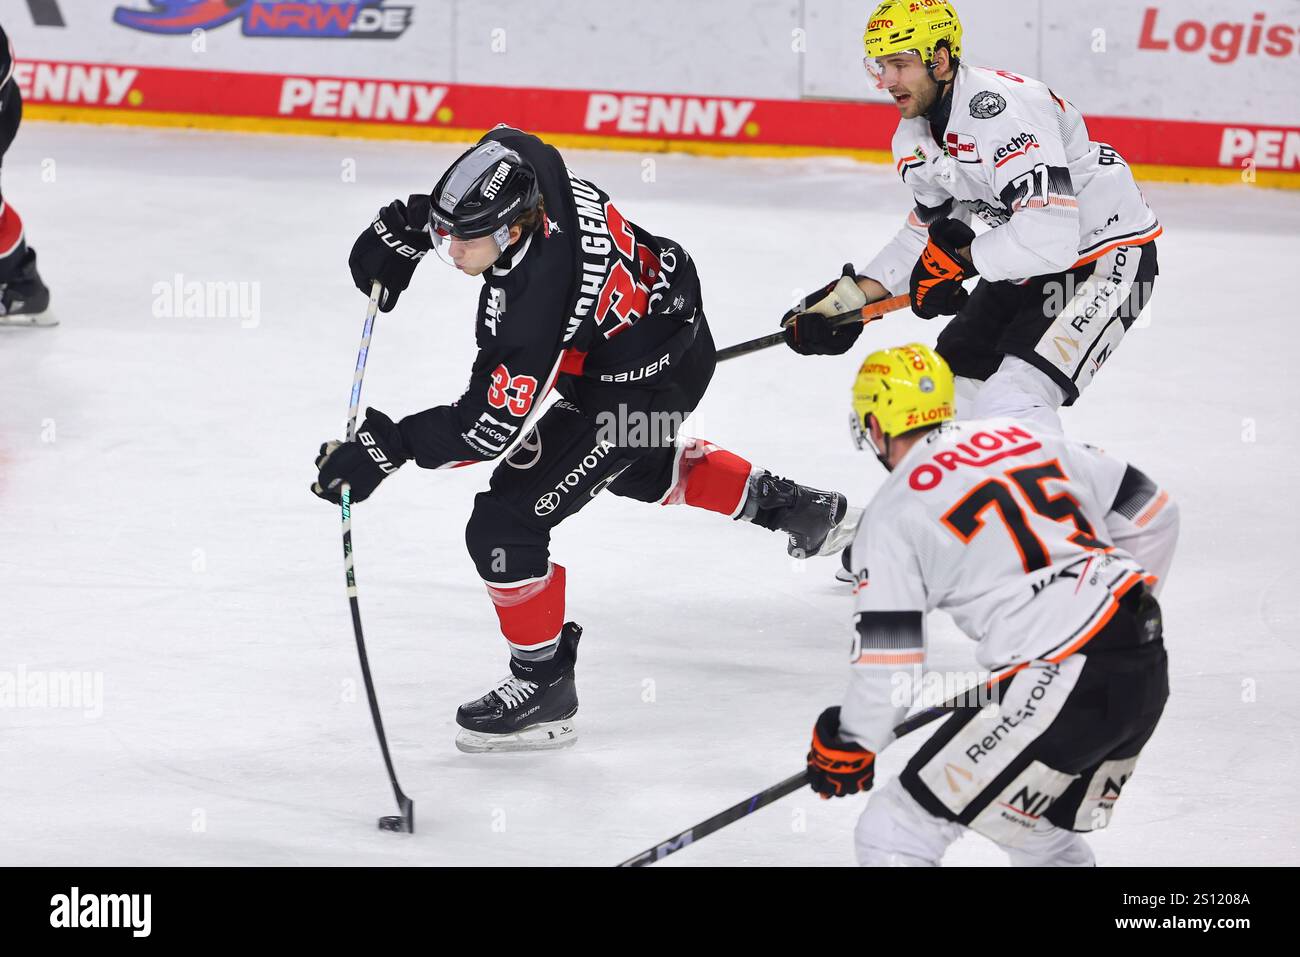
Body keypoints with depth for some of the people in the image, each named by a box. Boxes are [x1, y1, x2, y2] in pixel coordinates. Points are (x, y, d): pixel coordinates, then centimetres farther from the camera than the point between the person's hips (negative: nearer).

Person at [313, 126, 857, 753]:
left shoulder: (539, 295, -39)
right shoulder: (523, 167, -20)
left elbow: (491, 427, -36)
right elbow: (507, 143, 7)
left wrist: (388, 447, -34)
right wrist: (405, 226, 1)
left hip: (643, 382, -9)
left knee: (503, 525, -11)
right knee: (643, 469, 38)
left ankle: (543, 686, 6)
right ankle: (796, 508, 55)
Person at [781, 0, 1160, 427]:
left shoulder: (1000, 110, -31)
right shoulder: (915, 136, 0)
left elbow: (1048, 235, -37)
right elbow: (930, 231, 14)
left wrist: (960, 257, -22)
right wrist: (853, 298, 3)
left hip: (1107, 257, -10)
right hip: (1022, 263, 10)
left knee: (1009, 407, -23)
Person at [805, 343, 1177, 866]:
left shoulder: (891, 513, 0)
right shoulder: (1025, 436, 17)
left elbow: (886, 661, -3)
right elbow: (1151, 514, 20)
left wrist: (847, 747, 14)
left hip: (1052, 686, -8)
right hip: (1146, 667, 8)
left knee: (896, 829, -1)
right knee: (1042, 833, 29)